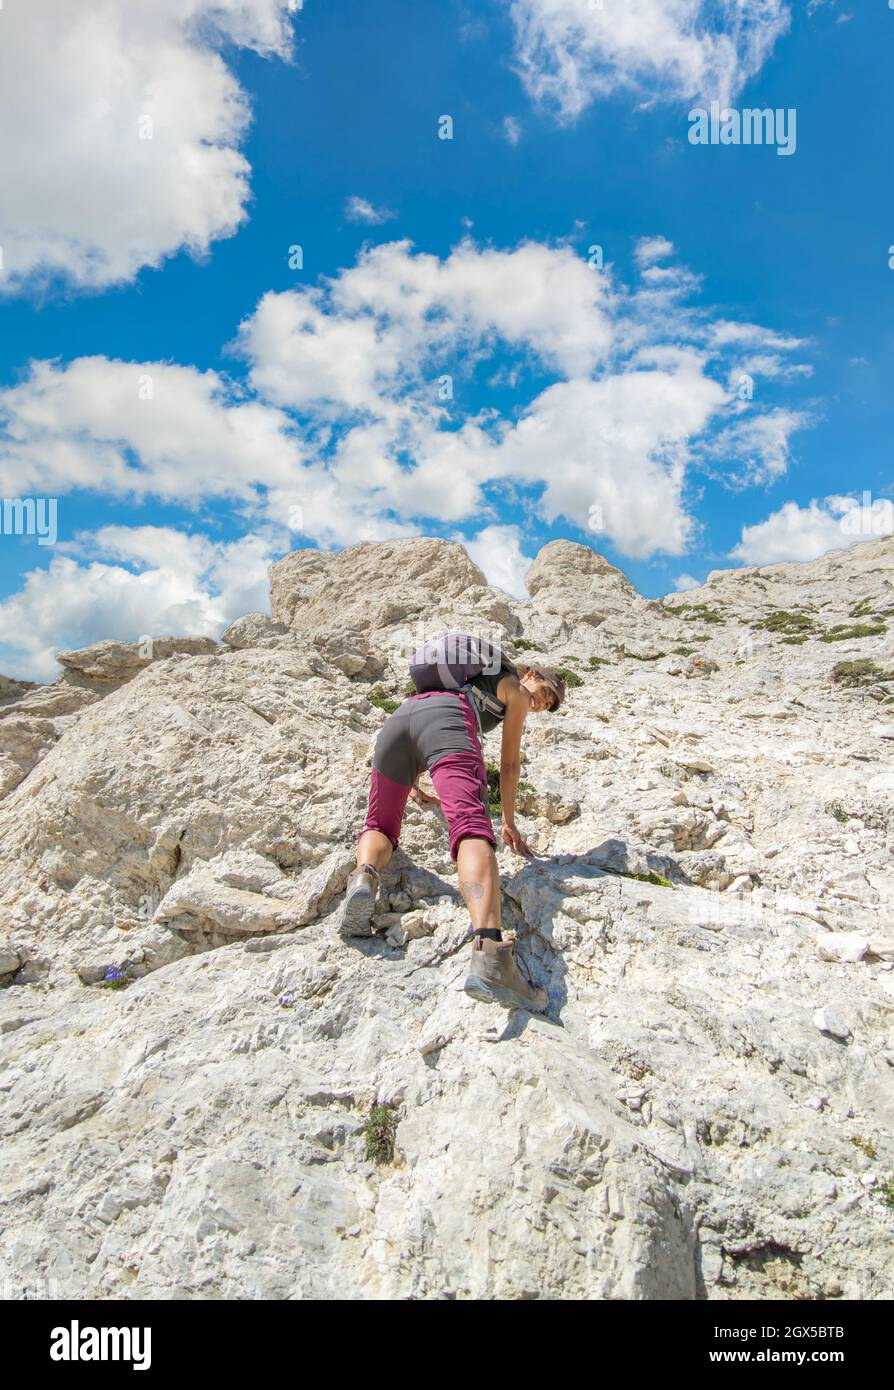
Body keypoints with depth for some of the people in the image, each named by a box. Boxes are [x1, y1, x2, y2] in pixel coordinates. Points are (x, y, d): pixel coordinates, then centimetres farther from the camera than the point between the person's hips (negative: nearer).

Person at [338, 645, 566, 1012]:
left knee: (380, 827, 18)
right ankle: (488, 951, -50)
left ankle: (364, 876, -20)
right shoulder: (515, 689, 30)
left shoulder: (471, 679, 47)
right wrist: (509, 823, 40)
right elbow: (510, 763, 30)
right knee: (472, 828, -26)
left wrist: (414, 787, 61)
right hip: (445, 719, -6)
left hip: (399, 717, 6)